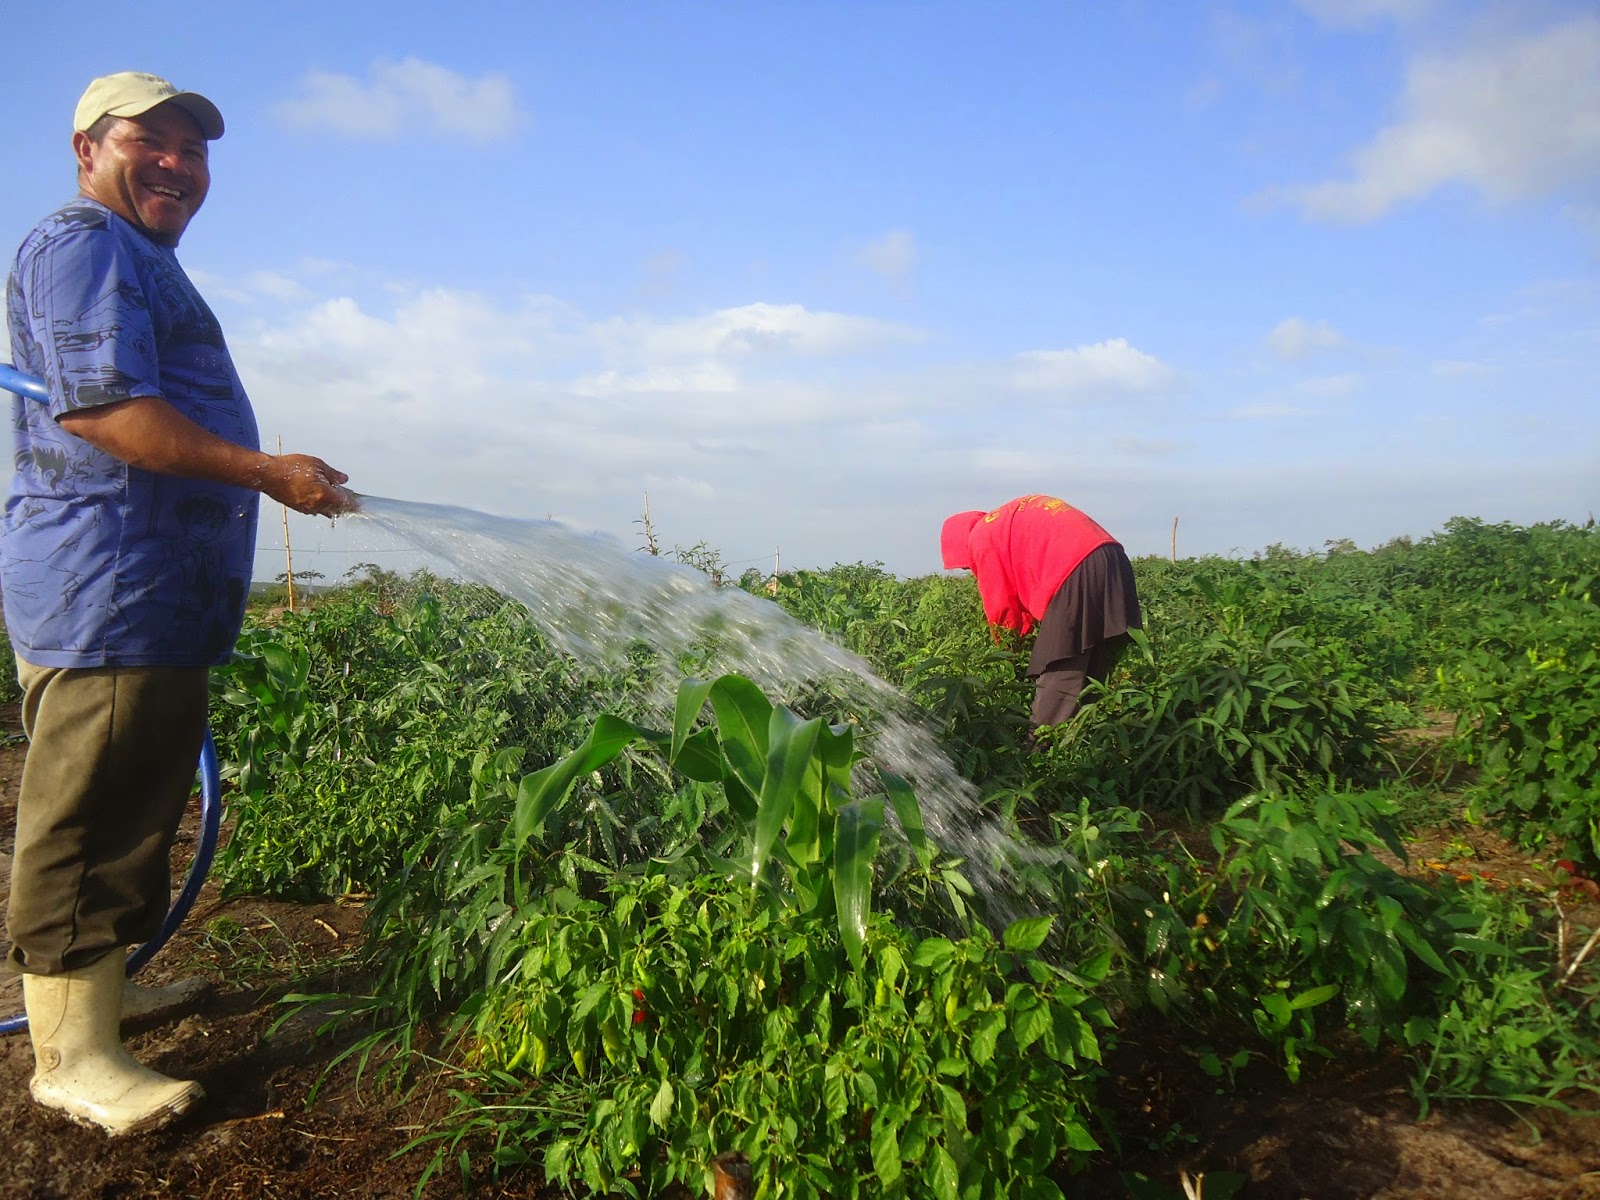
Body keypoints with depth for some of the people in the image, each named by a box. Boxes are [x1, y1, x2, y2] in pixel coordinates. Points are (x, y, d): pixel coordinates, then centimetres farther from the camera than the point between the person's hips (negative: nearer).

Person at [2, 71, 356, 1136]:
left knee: (134, 809, 18)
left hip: (159, 598, 11)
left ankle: (110, 980, 32)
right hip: (103, 586, -10)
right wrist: (269, 472, -18)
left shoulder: (144, 264, 28)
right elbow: (100, 408, -19)